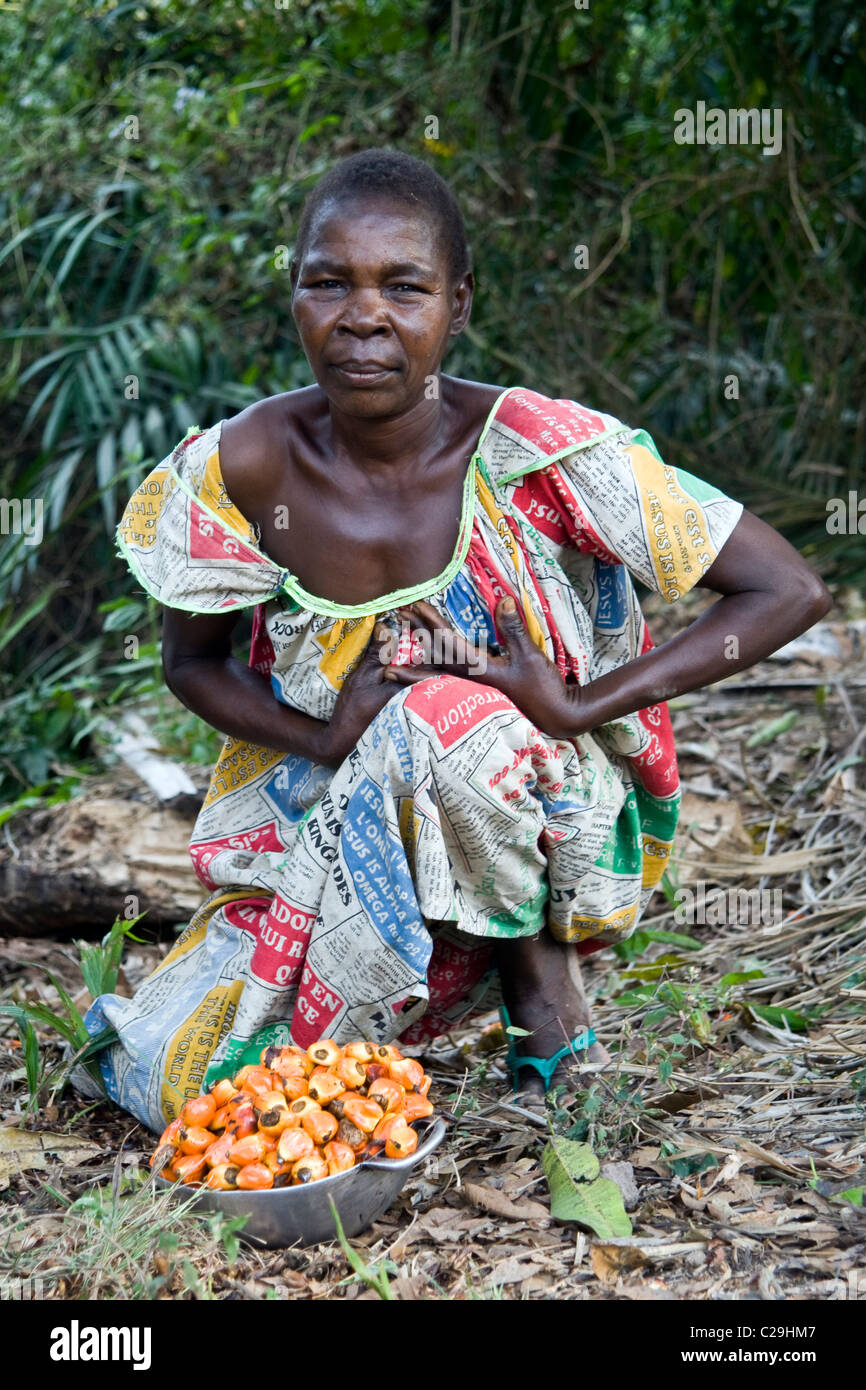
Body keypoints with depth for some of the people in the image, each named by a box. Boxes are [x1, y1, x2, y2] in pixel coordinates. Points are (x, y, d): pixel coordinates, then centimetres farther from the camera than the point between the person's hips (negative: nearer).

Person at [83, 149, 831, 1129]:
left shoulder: (536, 453, -21)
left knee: (443, 718, -37)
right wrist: (326, 741, -18)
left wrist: (579, 706, -24)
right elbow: (191, 662, 2)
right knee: (172, 1082, -8)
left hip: (543, 818, -3)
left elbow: (789, 592, -17)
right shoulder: (240, 468, -14)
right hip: (327, 812, 4)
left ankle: (535, 960, -7)